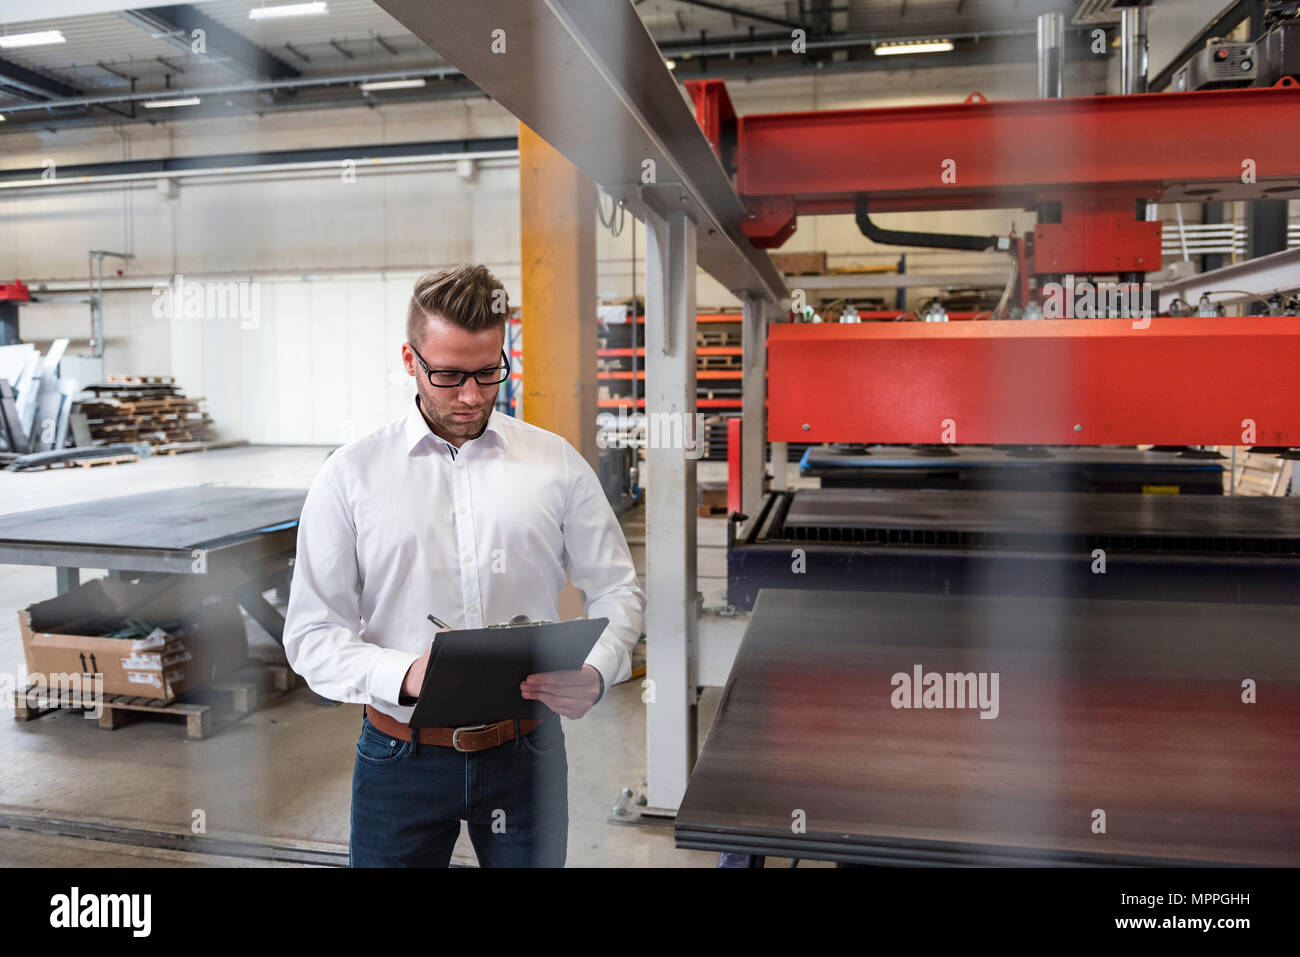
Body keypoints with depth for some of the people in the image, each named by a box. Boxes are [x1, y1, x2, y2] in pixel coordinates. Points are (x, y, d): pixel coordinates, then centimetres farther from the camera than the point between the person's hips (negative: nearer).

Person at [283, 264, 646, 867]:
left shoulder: (557, 463, 1)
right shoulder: (350, 474, -2)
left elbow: (618, 591, 5)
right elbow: (310, 632, -3)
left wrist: (596, 673, -15)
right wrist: (405, 676, -21)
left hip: (526, 749, 1)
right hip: (400, 756, 0)